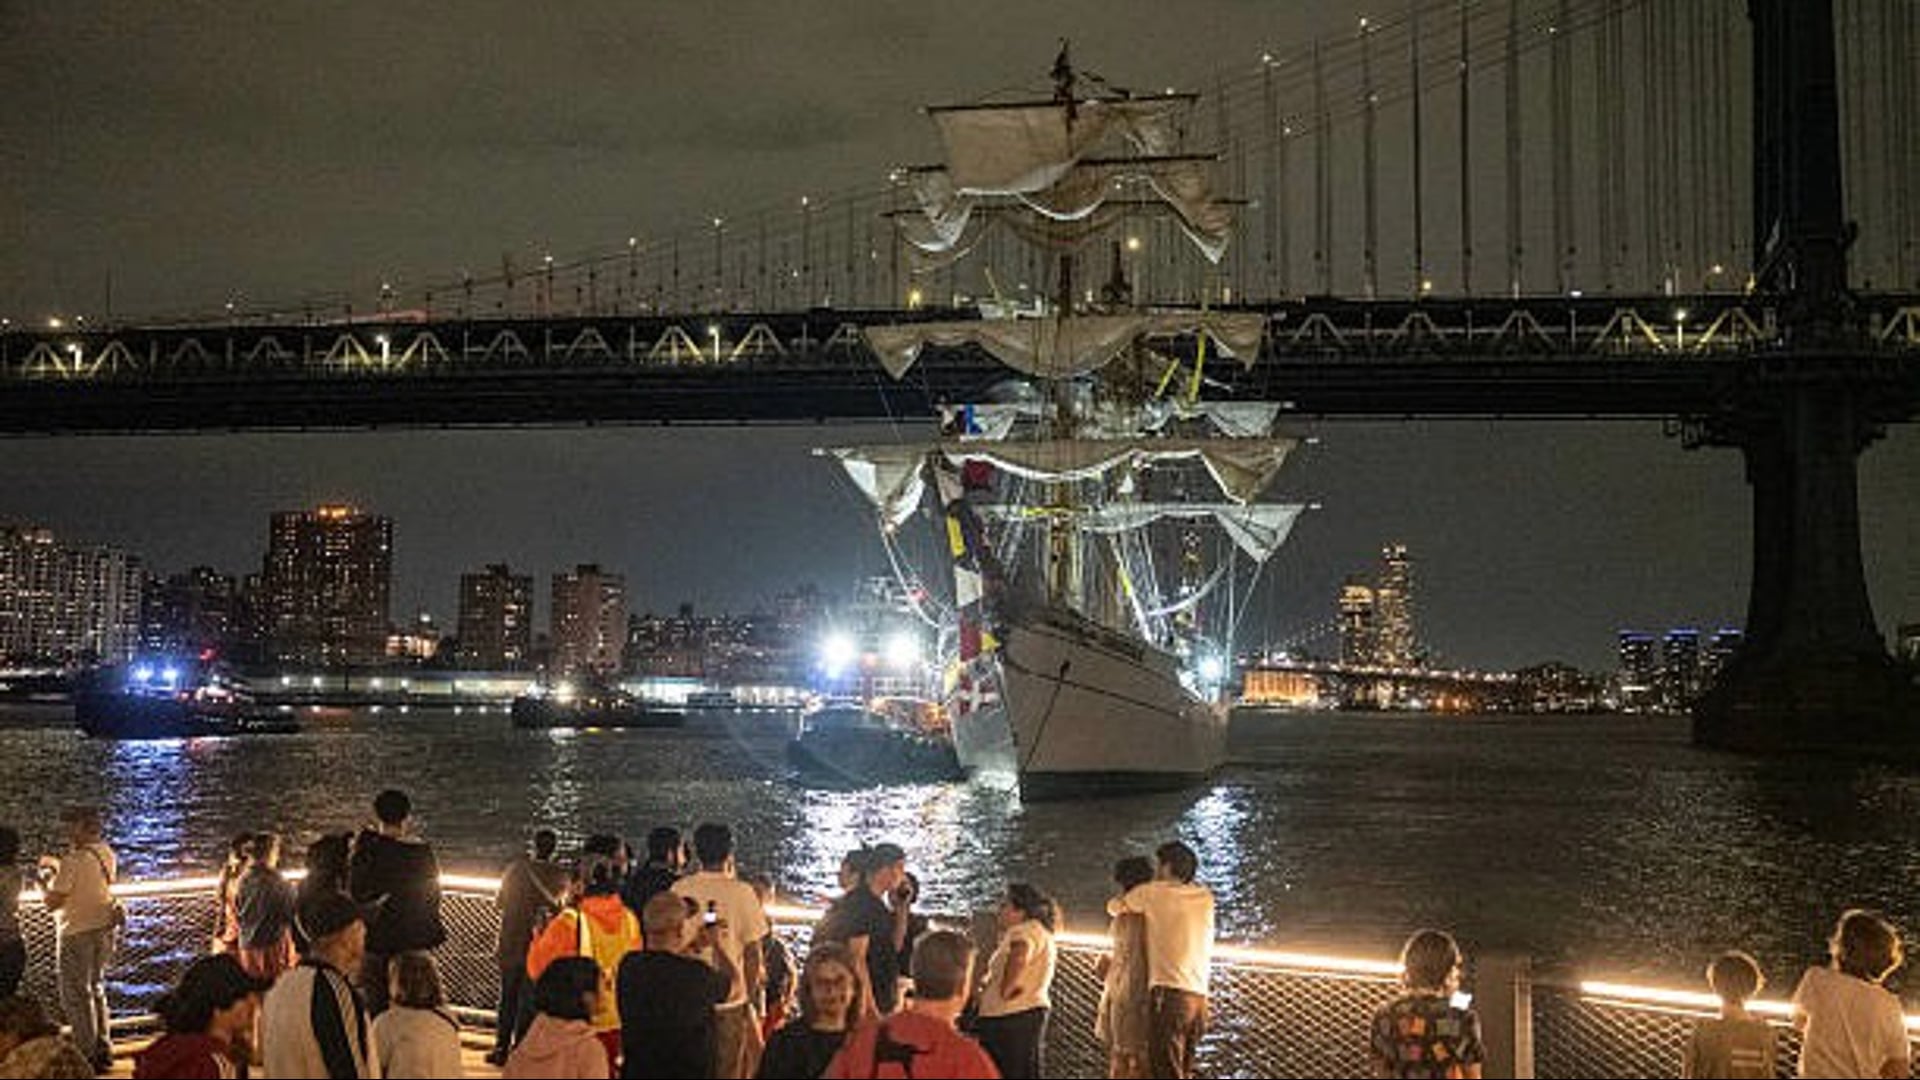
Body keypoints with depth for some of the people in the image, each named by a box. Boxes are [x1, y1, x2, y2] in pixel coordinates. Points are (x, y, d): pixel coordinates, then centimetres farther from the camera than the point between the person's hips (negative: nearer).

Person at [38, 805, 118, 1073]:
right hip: (104, 928, 8)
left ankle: (88, 1054, 0)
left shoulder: (74, 861, -20)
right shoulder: (106, 854, 4)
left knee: (76, 995, 1)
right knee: (96, 989, 20)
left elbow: (52, 902, -17)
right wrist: (57, 866, 23)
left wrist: (47, 883, 3)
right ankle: (103, 1050, 23)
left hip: (77, 933, -8)